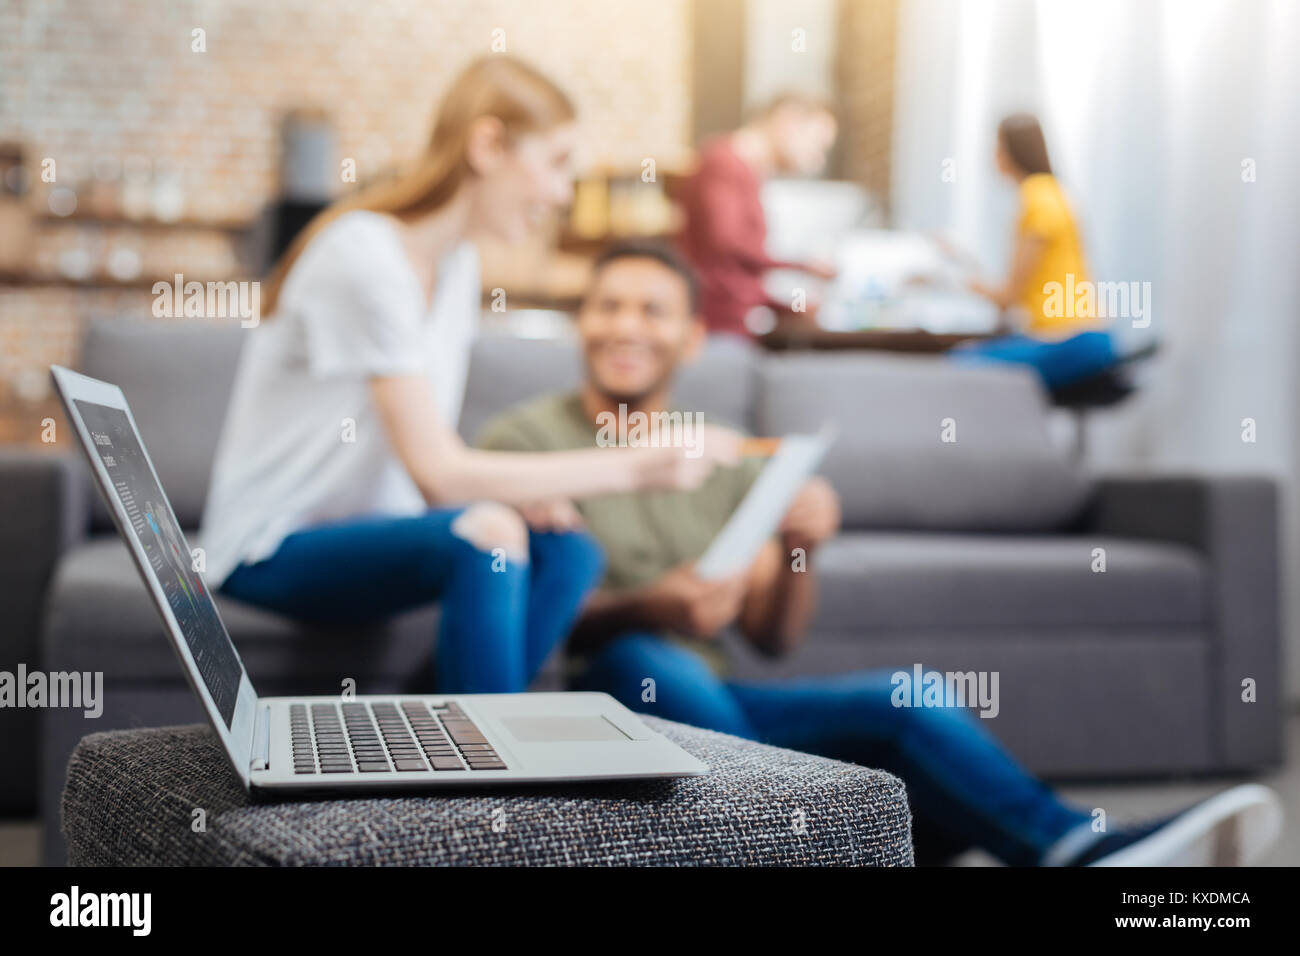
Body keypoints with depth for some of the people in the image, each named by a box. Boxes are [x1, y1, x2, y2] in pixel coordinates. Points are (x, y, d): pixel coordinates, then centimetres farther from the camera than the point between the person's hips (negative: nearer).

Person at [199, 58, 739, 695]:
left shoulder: (457, 262, 8)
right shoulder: (364, 255, -20)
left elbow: (436, 461, 6)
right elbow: (437, 471, -25)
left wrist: (532, 492, -15)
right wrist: (636, 467, -25)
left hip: (363, 528, 8)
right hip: (272, 552, -8)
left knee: (570, 552, -15)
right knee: (486, 535, -32)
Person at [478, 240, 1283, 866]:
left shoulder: (726, 462, 17)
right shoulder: (526, 440, 1)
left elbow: (774, 638, 9)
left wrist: (800, 552, -12)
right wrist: (645, 610, -28)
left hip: (703, 707, 5)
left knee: (904, 699, -16)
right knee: (643, 659, -37)